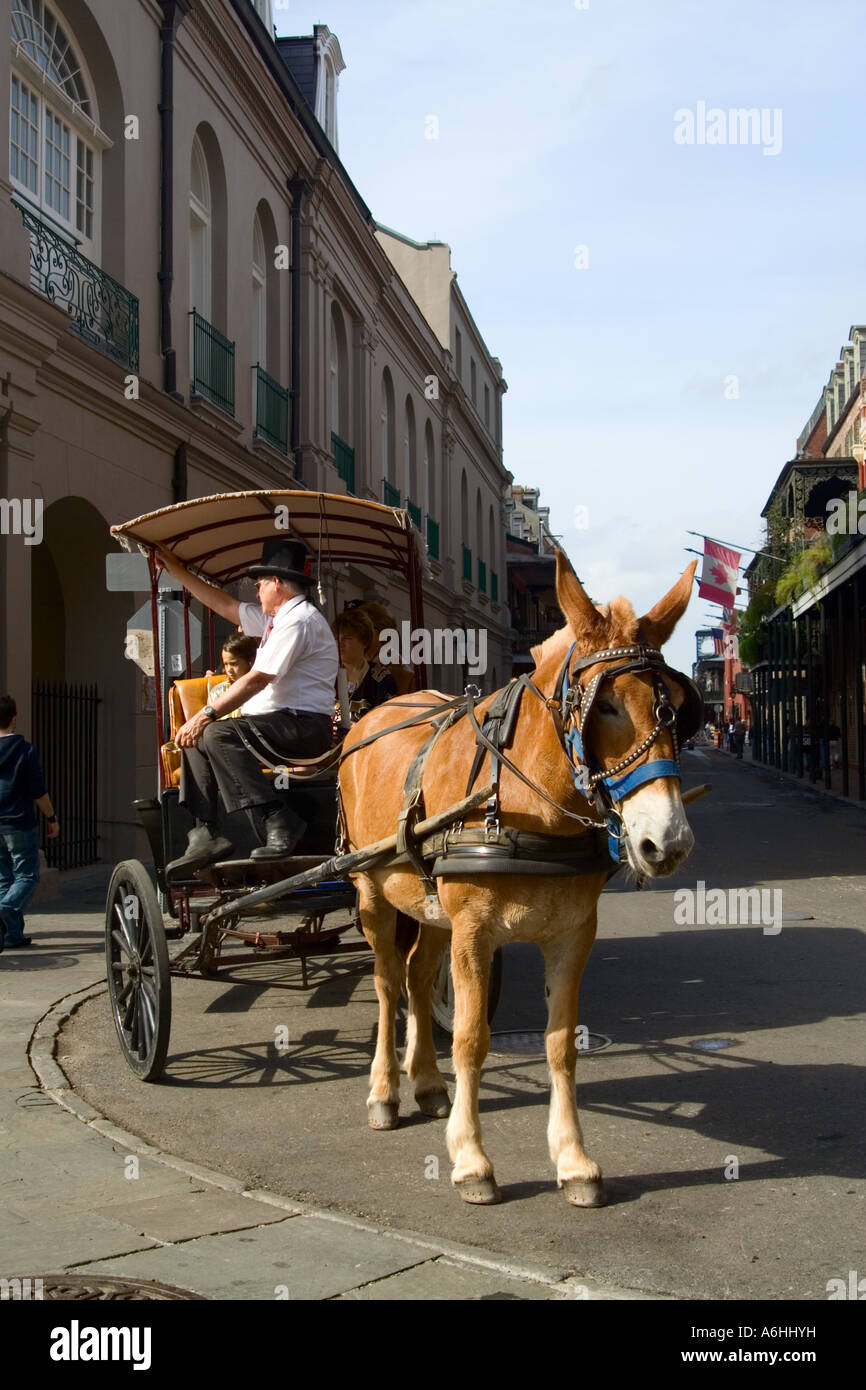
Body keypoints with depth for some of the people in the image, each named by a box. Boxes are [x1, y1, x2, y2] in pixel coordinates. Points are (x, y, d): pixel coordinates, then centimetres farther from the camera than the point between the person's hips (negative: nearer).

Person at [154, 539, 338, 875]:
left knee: (218, 734, -28)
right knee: (195, 740, 4)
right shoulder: (275, 619, 19)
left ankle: (279, 822, -29)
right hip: (277, 723, 11)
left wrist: (207, 714, -18)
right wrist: (175, 569, 32)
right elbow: (225, 605, 30)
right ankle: (205, 836, -9)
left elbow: (257, 680, -20)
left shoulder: (299, 620, -13)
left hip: (304, 726, -11)